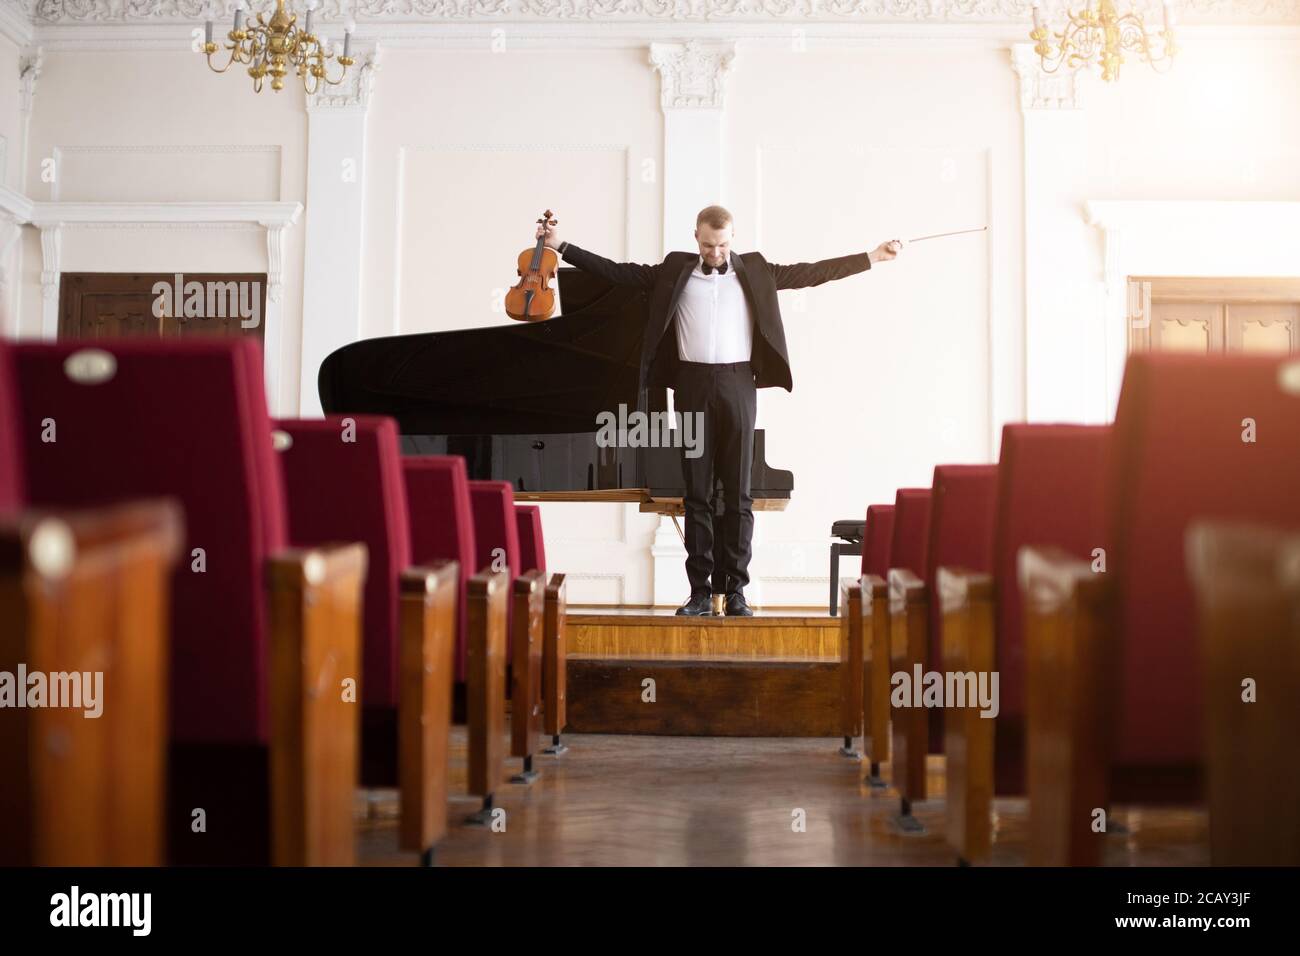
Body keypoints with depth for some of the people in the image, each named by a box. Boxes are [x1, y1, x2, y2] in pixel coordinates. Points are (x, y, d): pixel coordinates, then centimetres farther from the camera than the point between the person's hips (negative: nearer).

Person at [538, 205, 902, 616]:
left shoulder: (754, 270, 8)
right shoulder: (675, 270, 8)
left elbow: (811, 273, 9)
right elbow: (617, 272, 9)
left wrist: (873, 256, 7)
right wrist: (561, 246, 5)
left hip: (737, 385, 0)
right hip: (692, 385, 0)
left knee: (737, 492, 1)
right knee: (696, 492, 3)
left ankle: (736, 590, 5)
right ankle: (700, 590, 6)